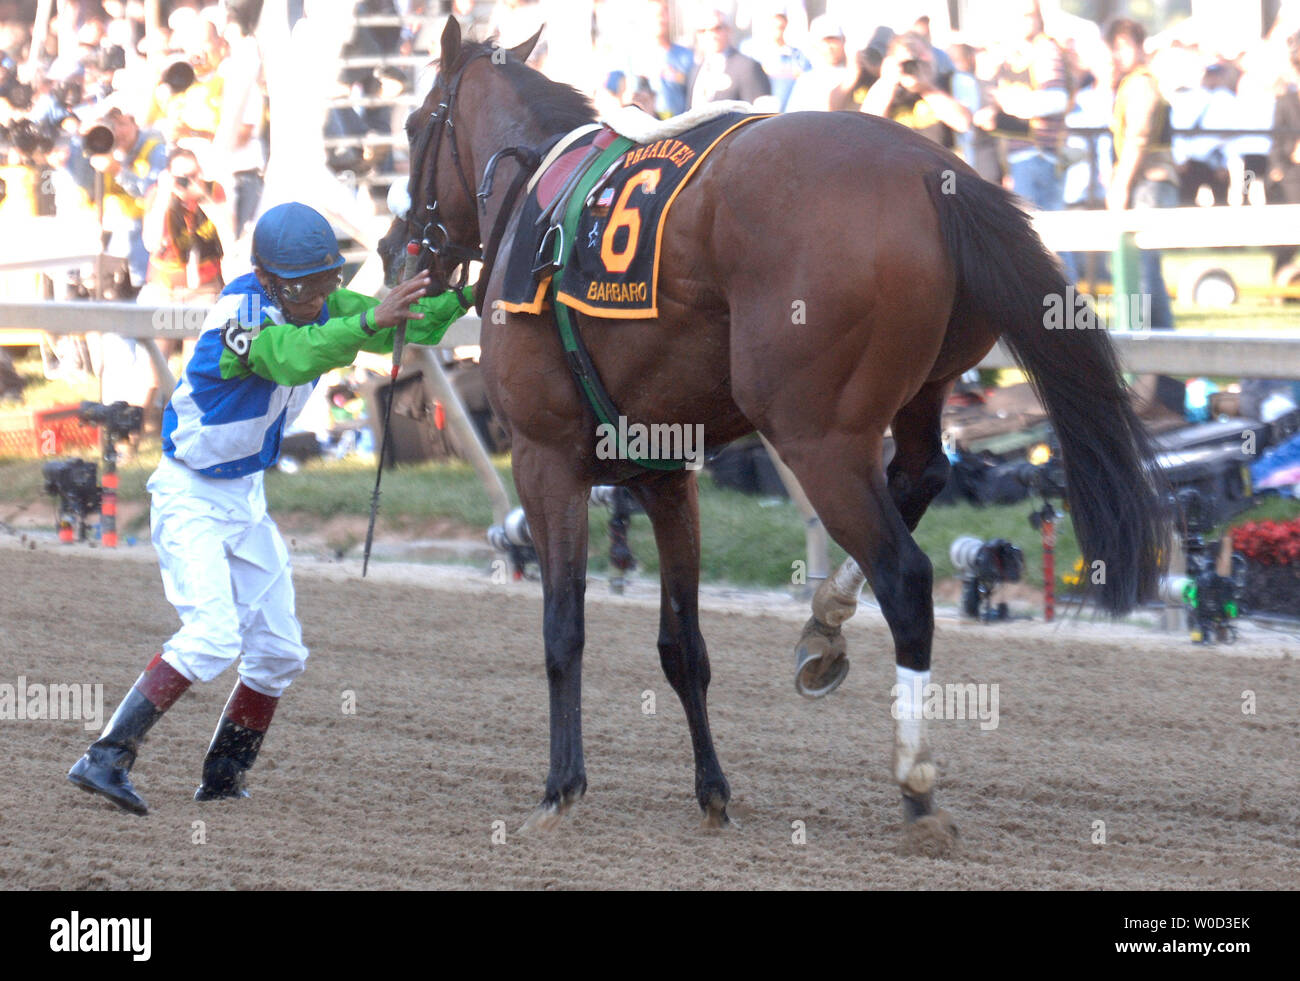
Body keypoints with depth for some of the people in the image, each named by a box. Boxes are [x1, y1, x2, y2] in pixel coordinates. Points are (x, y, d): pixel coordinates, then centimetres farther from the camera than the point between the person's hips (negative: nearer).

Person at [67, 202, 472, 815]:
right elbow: (294, 357, -44)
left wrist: (463, 295, -17)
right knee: (212, 635, -24)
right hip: (190, 495, -8)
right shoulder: (240, 312, -25)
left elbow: (409, 326, -1)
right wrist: (369, 319, -53)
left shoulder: (324, 305, -2)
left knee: (279, 650, 9)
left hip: (245, 499, 8)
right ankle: (106, 758, -23)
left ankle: (223, 779, 22)